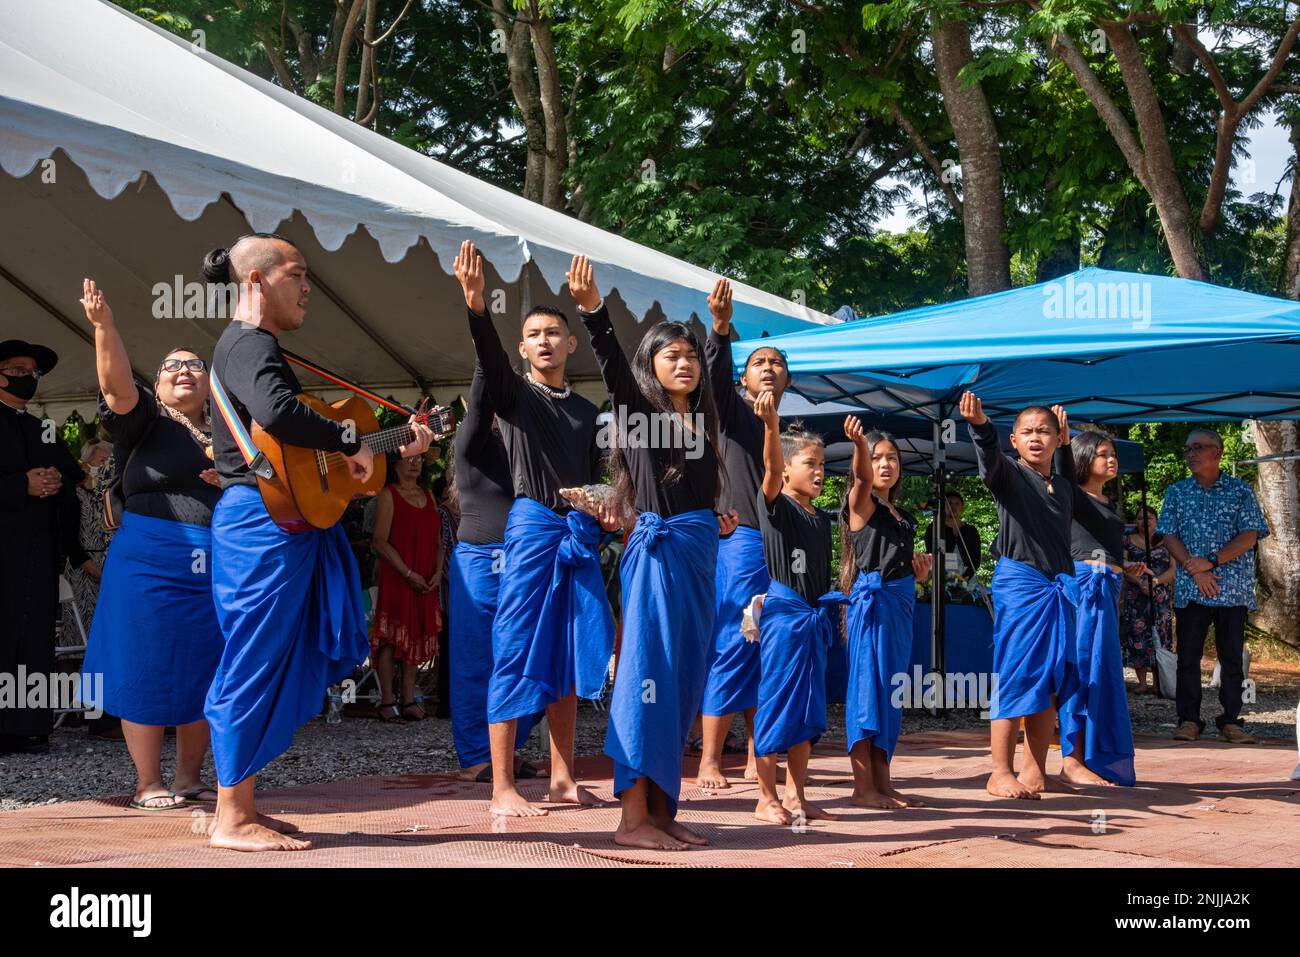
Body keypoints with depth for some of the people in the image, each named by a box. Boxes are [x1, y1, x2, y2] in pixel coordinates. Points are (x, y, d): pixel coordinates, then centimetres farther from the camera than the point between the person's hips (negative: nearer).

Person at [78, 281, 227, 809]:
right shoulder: (145, 421, 2)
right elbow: (116, 383, -16)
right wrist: (103, 325, -31)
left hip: (216, 566, 4)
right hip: (151, 563, -4)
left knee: (204, 669, 6)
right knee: (147, 667, -2)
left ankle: (189, 777, 16)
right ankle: (148, 783, 4)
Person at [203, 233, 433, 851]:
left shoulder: (254, 346, 22)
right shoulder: (248, 344, -10)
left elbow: (300, 445, 22)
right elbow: (277, 411, -32)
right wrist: (351, 440, -19)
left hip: (284, 522, 11)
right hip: (263, 521, -11)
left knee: (277, 665, 13)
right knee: (254, 664, -7)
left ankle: (241, 805, 18)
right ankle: (232, 818, -2)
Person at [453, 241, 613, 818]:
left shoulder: (585, 412, 19)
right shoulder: (514, 393, 4)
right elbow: (489, 356, -17)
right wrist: (475, 303, -35)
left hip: (581, 533, 5)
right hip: (532, 524, -5)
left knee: (570, 654, 6)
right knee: (517, 652, -8)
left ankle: (562, 779, 14)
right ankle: (502, 788, -9)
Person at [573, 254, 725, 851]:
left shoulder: (701, 418, 14)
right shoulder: (639, 411, -2)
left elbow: (717, 375, 35)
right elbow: (612, 366, -17)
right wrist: (592, 310, -31)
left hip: (700, 550, 7)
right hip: (658, 548, -7)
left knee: (683, 679, 6)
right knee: (649, 671, -11)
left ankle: (660, 808, 10)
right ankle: (632, 817, -13)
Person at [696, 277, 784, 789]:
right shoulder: (733, 412, 3)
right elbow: (717, 375, -17)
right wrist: (721, 329, -34)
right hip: (742, 541, -6)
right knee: (732, 647, -11)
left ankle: (757, 760, 11)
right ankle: (709, 762, -10)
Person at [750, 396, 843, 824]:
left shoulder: (821, 518, 14)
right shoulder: (775, 505, -8)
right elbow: (771, 468, -26)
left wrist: (834, 609, 13)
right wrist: (771, 425, -40)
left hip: (813, 619, 7)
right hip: (781, 613, -7)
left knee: (808, 711, 10)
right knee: (774, 703, -4)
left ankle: (795, 796, 18)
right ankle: (767, 798, 2)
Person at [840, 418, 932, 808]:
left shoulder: (902, 518, 20)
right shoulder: (861, 505, -2)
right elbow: (862, 477, -25)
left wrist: (919, 571, 5)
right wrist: (860, 443, -45)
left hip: (901, 602, 8)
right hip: (872, 599, -8)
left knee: (889, 691, 9)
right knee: (867, 686, -8)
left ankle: (882, 782, 14)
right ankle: (862, 786, -8)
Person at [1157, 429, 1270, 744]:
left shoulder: (1240, 491, 4)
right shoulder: (1176, 492, 11)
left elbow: (1250, 535, -4)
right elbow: (1169, 535, 4)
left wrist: (1212, 561, -14)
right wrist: (1194, 569, -10)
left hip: (1233, 588, -2)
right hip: (1189, 588, 2)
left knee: (1232, 658, 1)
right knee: (1188, 657, 1)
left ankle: (1231, 721, 8)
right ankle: (1189, 720, 7)